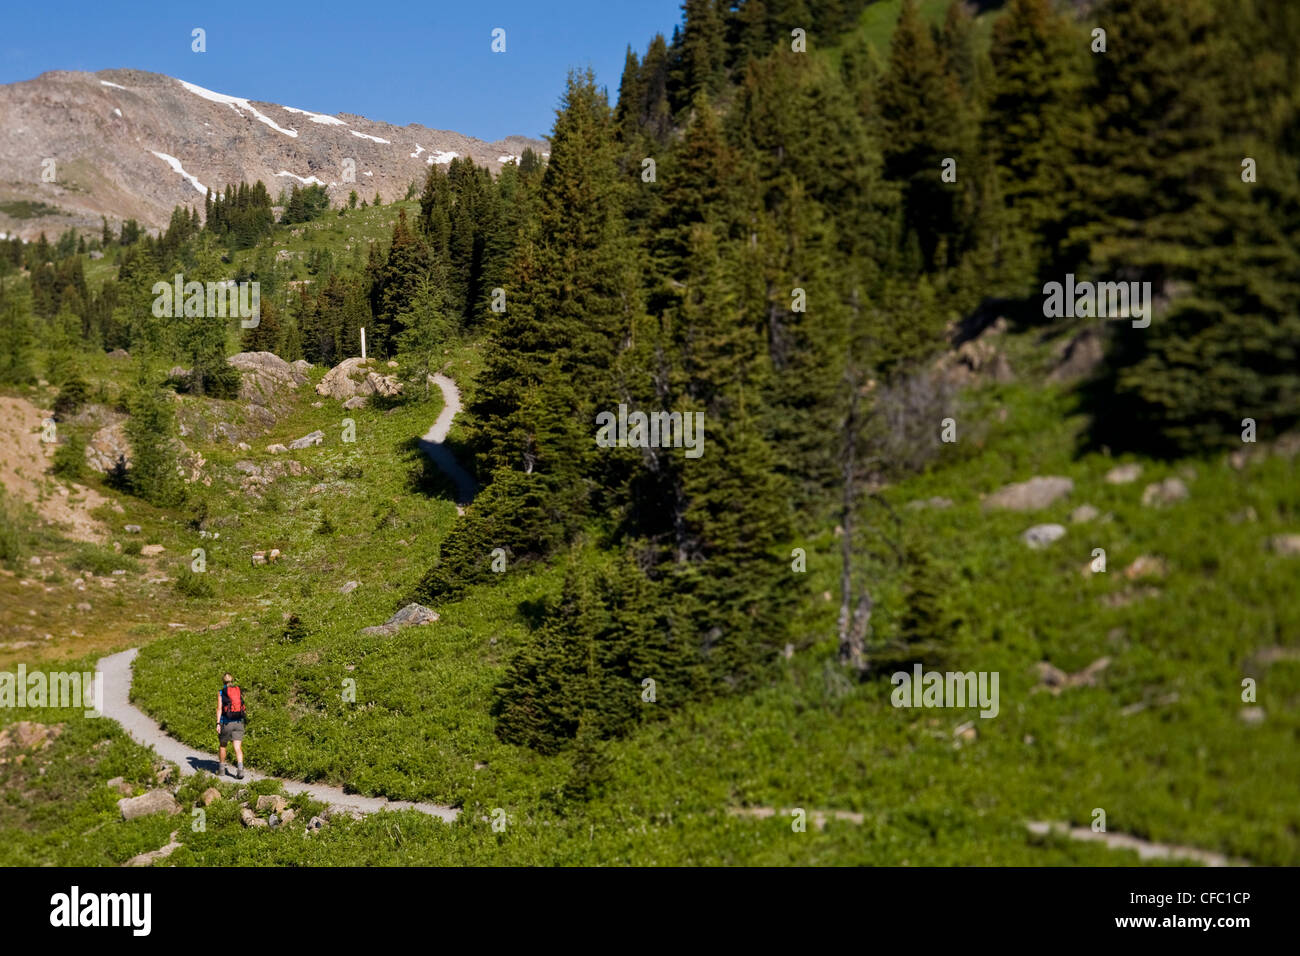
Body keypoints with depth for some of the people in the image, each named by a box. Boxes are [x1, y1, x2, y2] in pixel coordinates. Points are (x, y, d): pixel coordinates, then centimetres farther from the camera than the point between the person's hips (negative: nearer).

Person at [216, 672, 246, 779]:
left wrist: (218, 723, -14)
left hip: (226, 723, -2)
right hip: (239, 722, 2)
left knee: (222, 745, 19)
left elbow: (219, 708, -10)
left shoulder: (221, 693, 0)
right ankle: (240, 769, -23)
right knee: (238, 747, -4)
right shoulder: (239, 691, 10)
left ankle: (221, 769, 26)